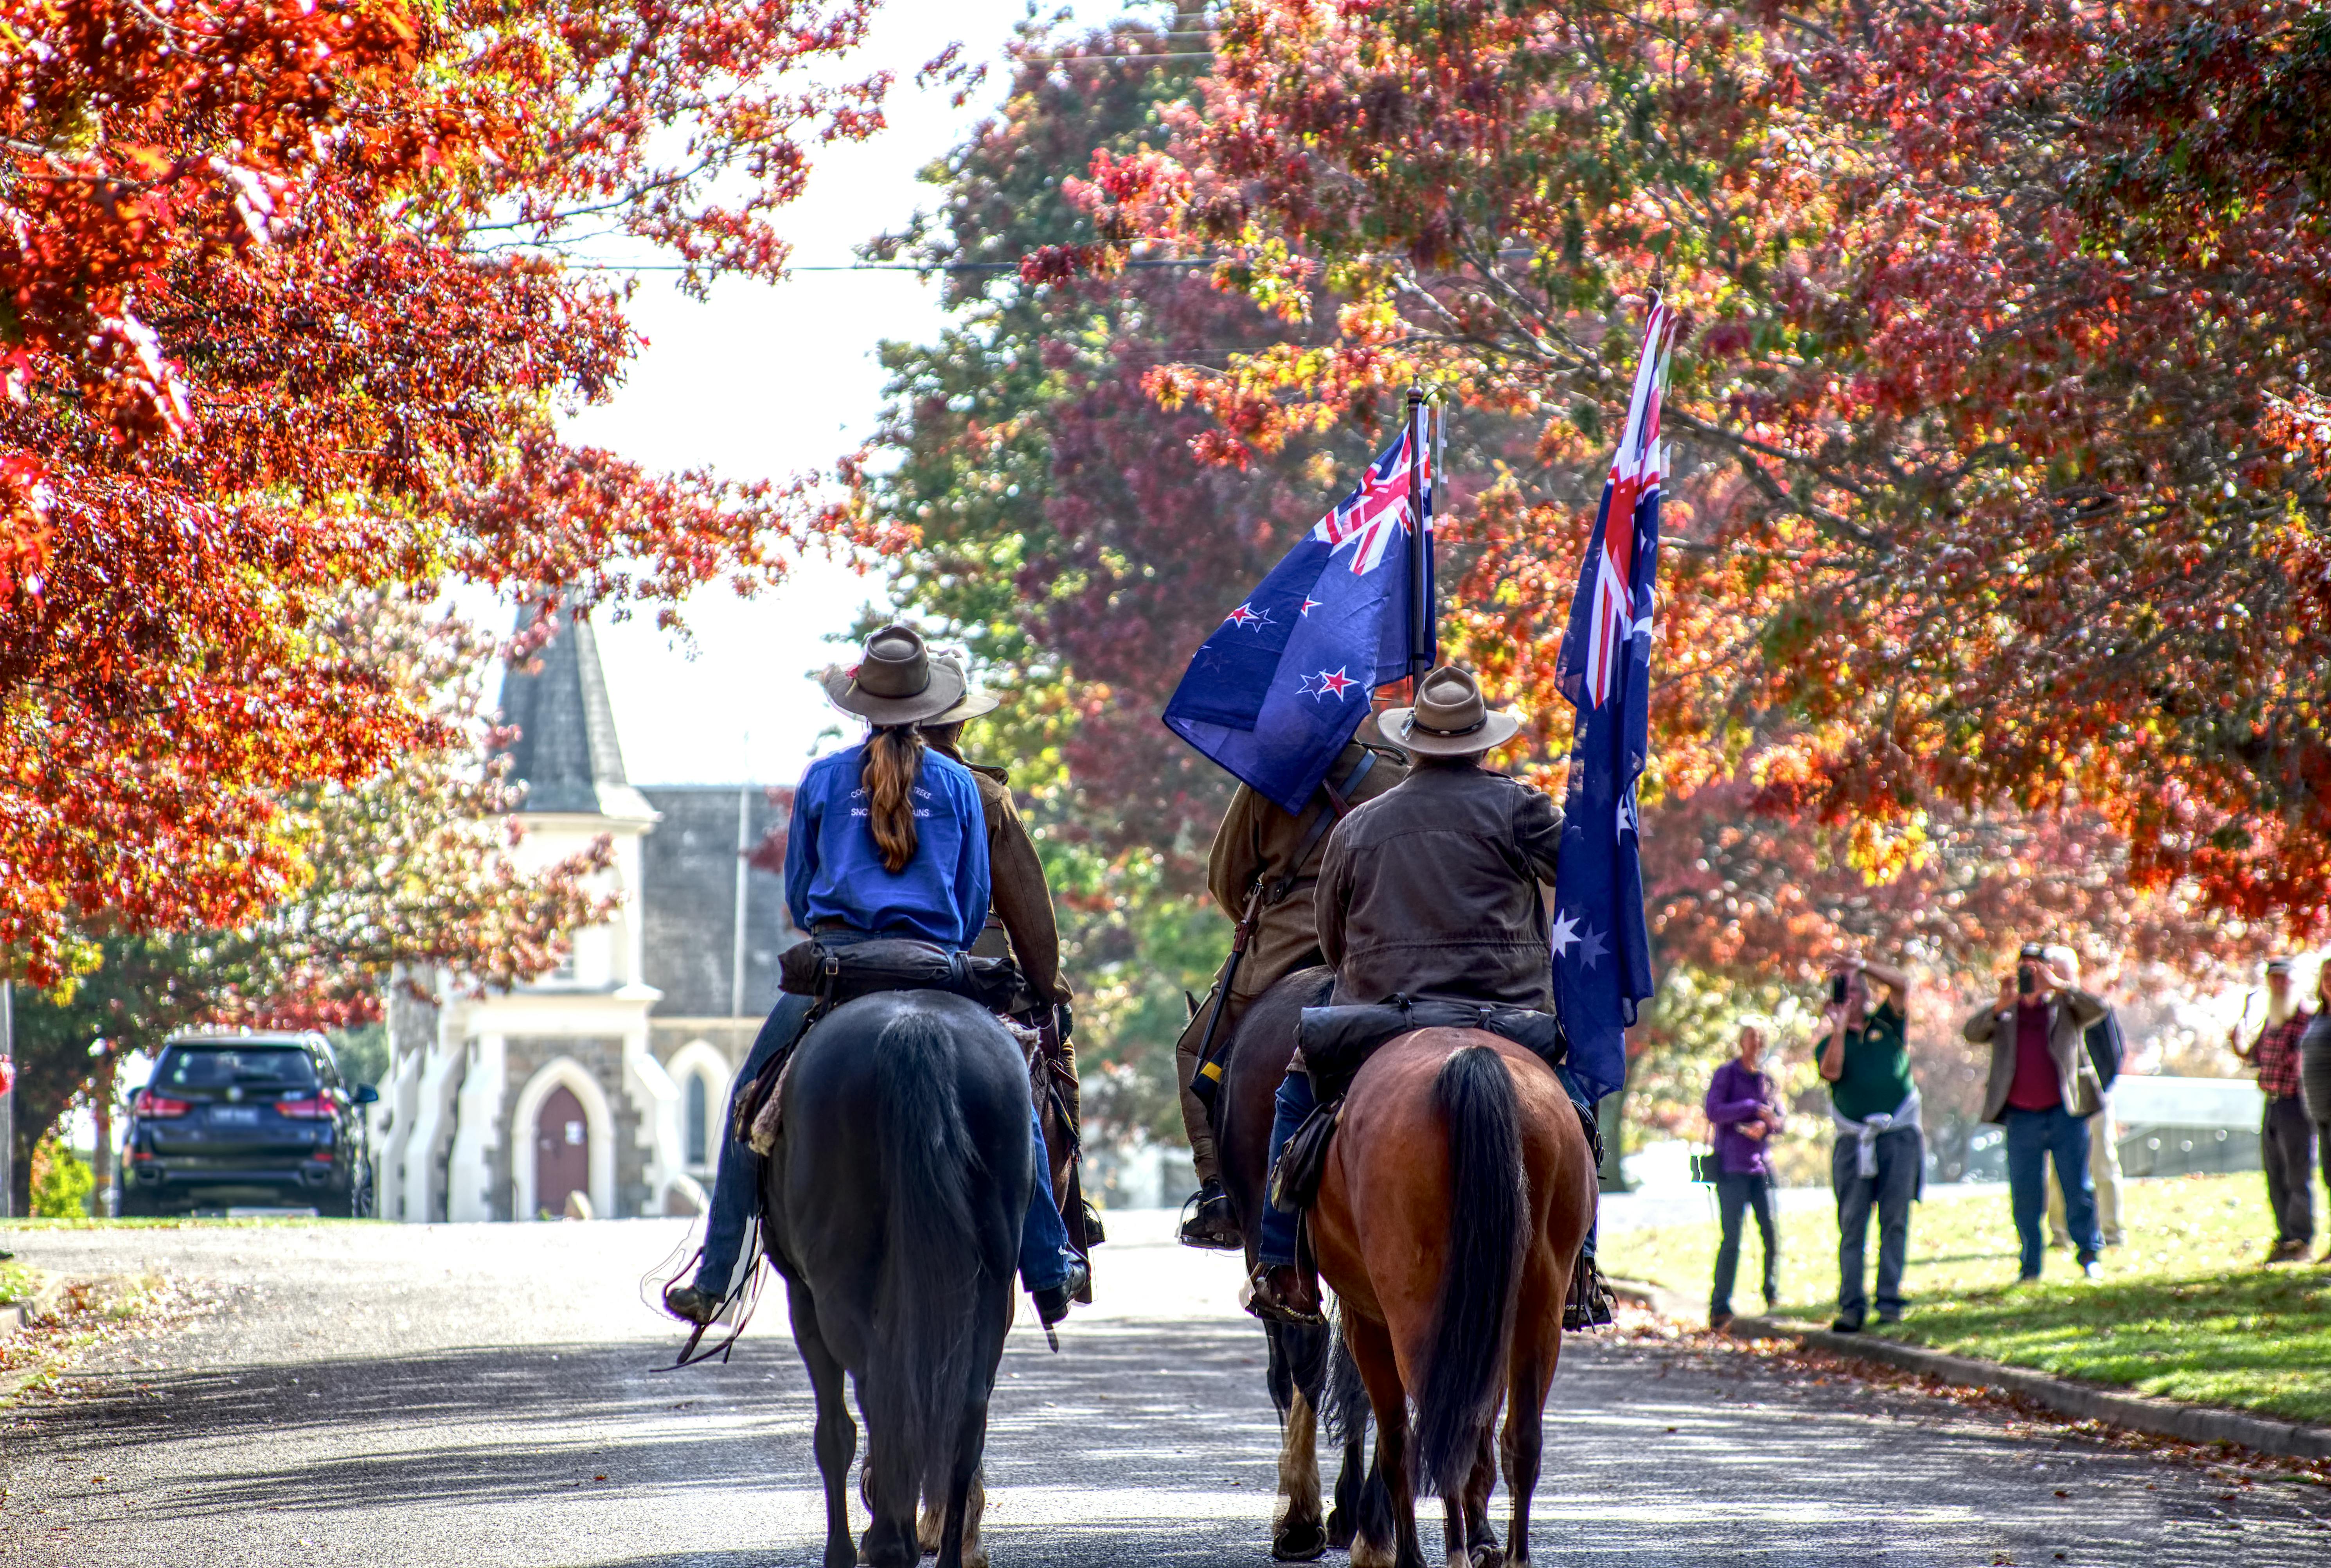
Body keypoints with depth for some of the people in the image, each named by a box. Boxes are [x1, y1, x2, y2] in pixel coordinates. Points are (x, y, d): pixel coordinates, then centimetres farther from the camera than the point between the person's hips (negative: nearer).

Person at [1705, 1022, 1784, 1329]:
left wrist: (1764, 1126, -13)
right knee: (1732, 1238, -10)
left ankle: (1773, 1297, 15)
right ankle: (1720, 1307, -8)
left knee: (1772, 1233, 0)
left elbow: (1779, 1119, 9)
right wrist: (1753, 1109, -14)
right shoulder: (1726, 1074, 1)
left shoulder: (1767, 1080, 15)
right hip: (1732, 1166, -5)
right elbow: (1714, 1111, -11)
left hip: (1761, 1165, 5)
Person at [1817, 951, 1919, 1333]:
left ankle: (1890, 1301, -2)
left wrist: (1860, 966, -3)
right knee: (1852, 1224, -5)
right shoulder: (1832, 1043, 12)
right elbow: (1831, 1072, -9)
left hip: (1899, 1136, 0)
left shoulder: (1887, 1026, 15)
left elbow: (1902, 985, 1)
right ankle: (1852, 1306, -9)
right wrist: (1839, 1028, -10)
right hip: (1854, 1141, 0)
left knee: (1895, 1221, -2)